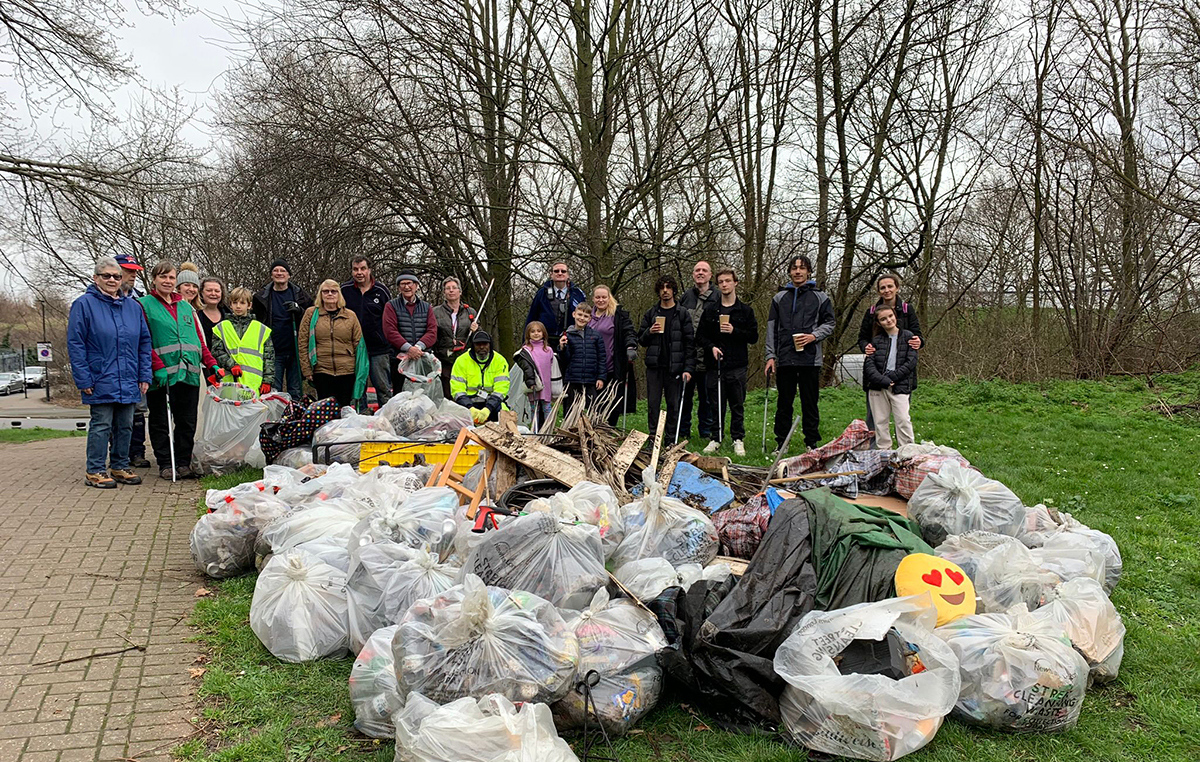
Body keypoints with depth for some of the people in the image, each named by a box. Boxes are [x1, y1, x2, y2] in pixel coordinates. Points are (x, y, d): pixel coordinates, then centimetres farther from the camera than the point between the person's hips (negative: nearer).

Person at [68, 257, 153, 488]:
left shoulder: (133, 306, 11)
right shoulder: (84, 304, -4)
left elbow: (144, 343, 13)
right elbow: (75, 344, -7)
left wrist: (144, 375, 6)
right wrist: (84, 380, -12)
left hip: (129, 382, 5)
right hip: (101, 381, -5)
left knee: (125, 426, 11)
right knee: (101, 426, -2)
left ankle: (120, 467, 22)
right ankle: (94, 471, 7)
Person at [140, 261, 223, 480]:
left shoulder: (186, 307, 18)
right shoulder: (144, 305, 1)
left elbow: (199, 340, 17)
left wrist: (212, 364, 8)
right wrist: (158, 367, -17)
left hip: (189, 373, 5)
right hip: (161, 376, -4)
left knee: (187, 422, 7)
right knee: (160, 422, 5)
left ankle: (183, 463, 17)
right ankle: (165, 465, 14)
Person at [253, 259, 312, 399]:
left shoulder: (300, 295, 6)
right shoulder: (262, 297, 7)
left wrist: (299, 310, -12)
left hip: (295, 351, 0)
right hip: (274, 351, 0)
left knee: (295, 390, 5)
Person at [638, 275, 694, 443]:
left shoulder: (683, 314, 4)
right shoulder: (650, 314, 11)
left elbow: (690, 343, -1)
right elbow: (641, 340, 14)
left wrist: (688, 368, -10)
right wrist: (649, 332, -9)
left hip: (675, 367, -2)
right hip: (654, 366, 2)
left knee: (674, 404, 2)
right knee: (653, 404, 1)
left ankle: (671, 439, 11)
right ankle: (653, 438, 10)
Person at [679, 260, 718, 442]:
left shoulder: (718, 298, 1)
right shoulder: (685, 297, 11)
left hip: (707, 357, -3)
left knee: (707, 396, 5)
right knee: (684, 394, 8)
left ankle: (707, 432, 17)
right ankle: (683, 432, 18)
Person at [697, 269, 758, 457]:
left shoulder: (745, 310, 7)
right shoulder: (710, 311, 10)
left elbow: (753, 336, 3)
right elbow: (700, 336, 10)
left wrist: (734, 331, -11)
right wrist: (711, 347, -8)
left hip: (737, 365, -1)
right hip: (715, 365, 1)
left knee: (737, 405, 3)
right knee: (716, 404, 5)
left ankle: (738, 439, 12)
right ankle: (716, 439, 14)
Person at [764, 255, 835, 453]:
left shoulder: (820, 297, 9)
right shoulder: (779, 298, 14)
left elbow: (829, 324, 8)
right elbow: (771, 329, 12)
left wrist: (814, 336, -11)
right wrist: (770, 356, 4)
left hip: (810, 358, -2)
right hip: (784, 359, 2)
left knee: (810, 403, 2)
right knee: (784, 403, 6)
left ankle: (811, 443, 10)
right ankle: (781, 442, 13)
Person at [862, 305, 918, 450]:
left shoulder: (908, 336, 5)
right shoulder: (876, 340, 10)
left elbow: (911, 362, -2)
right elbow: (869, 364, 0)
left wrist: (891, 377, -11)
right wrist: (884, 381, -14)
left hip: (900, 386, -2)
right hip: (877, 387, 2)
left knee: (903, 420, -11)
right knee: (880, 421, 4)